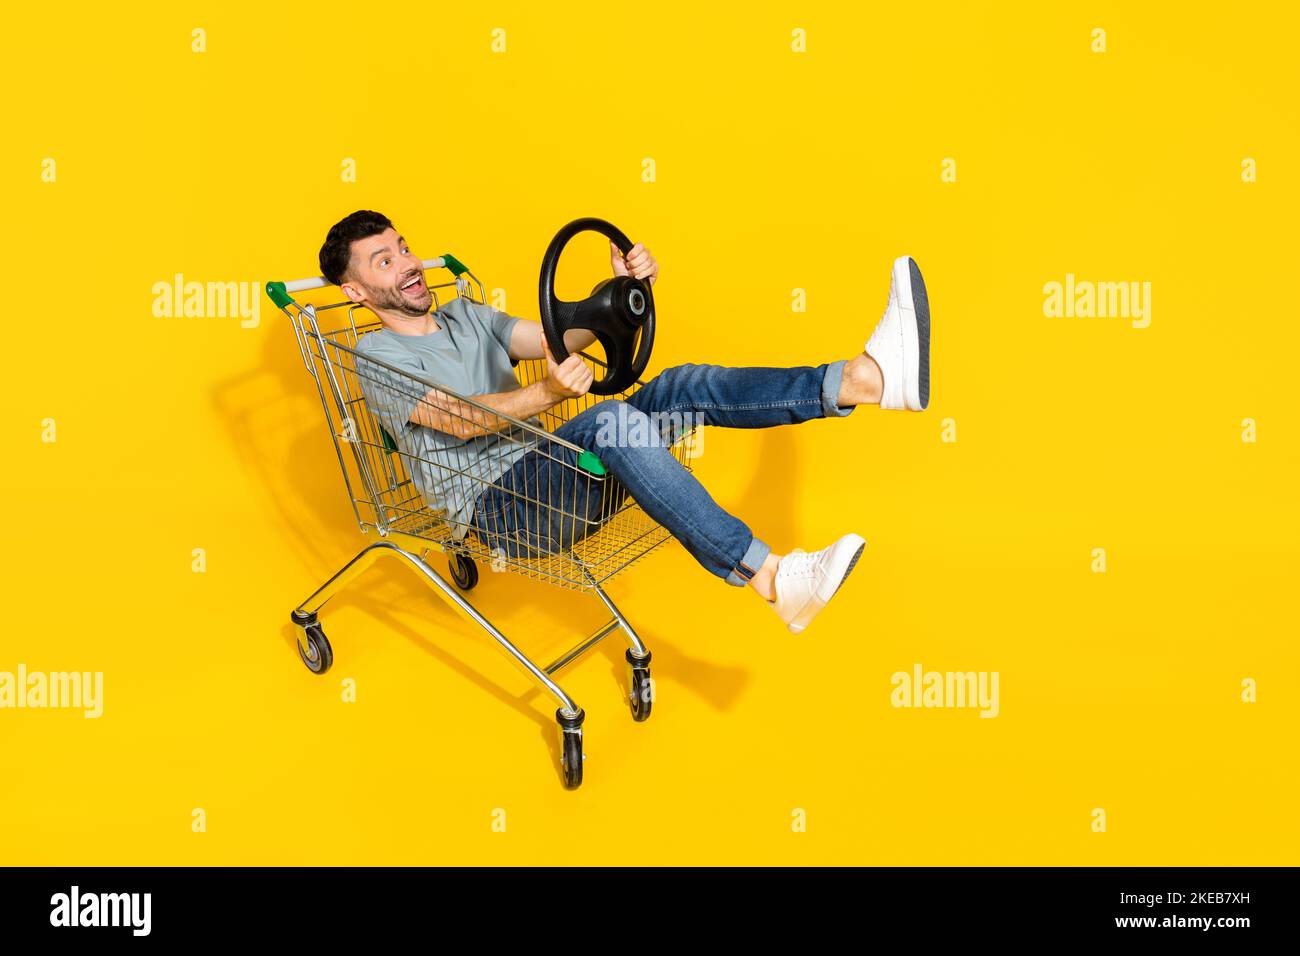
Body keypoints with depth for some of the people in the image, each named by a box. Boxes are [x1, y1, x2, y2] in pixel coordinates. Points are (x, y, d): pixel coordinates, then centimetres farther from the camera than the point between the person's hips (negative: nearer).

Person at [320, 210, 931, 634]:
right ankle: (771, 578, -46)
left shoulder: (466, 315, 22)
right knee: (611, 419, -35)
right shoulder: (377, 355, 0)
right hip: (497, 506, -7)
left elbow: (557, 339, 11)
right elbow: (459, 419, -17)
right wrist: (547, 393, -36)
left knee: (680, 386, -17)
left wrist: (618, 289, -8)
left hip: (552, 482, 7)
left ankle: (868, 379, -33)